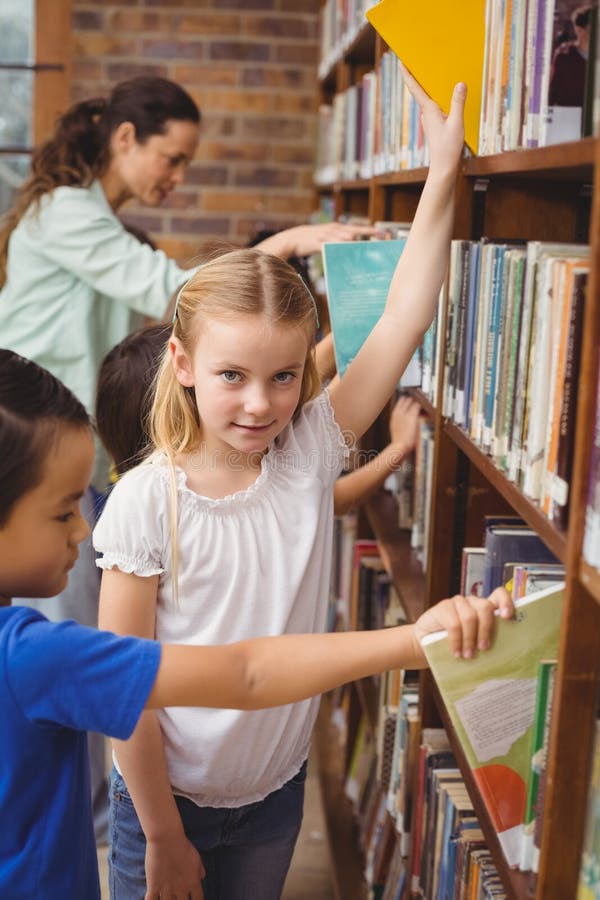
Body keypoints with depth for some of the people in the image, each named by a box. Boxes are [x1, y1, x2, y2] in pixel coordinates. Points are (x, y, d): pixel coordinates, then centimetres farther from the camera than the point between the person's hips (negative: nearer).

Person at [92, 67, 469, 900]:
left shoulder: (310, 453, -13)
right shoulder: (146, 502, -22)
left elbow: (402, 323, -19)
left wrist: (443, 170, -23)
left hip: (277, 791, 4)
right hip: (167, 797, -3)